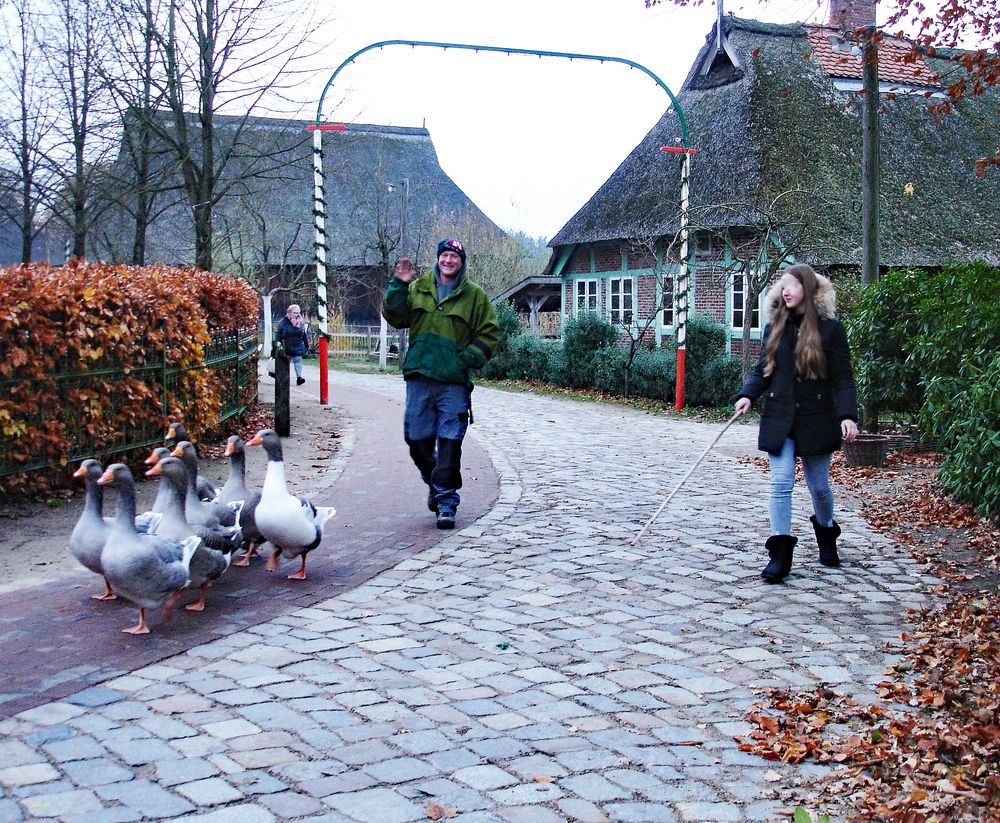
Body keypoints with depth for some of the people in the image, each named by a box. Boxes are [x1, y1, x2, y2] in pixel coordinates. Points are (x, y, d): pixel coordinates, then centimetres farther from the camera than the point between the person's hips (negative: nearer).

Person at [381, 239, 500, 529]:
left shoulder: (474, 295, 6)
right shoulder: (418, 288, 12)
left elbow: (489, 334, 6)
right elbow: (395, 317, 5)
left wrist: (467, 358, -7)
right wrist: (398, 286, -7)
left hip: (454, 382, -2)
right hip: (419, 377, 2)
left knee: (449, 443, -4)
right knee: (417, 439, 8)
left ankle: (446, 502, 4)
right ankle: (434, 483, 33)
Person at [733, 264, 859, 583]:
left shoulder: (830, 329, -3)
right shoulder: (775, 328, 7)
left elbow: (843, 378, -5)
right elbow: (762, 371, 9)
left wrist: (848, 415, -17)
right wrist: (748, 395, -10)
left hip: (816, 420, -2)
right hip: (780, 419, 2)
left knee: (819, 485, 10)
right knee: (781, 483, -7)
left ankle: (826, 533, 38)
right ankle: (780, 554, -4)